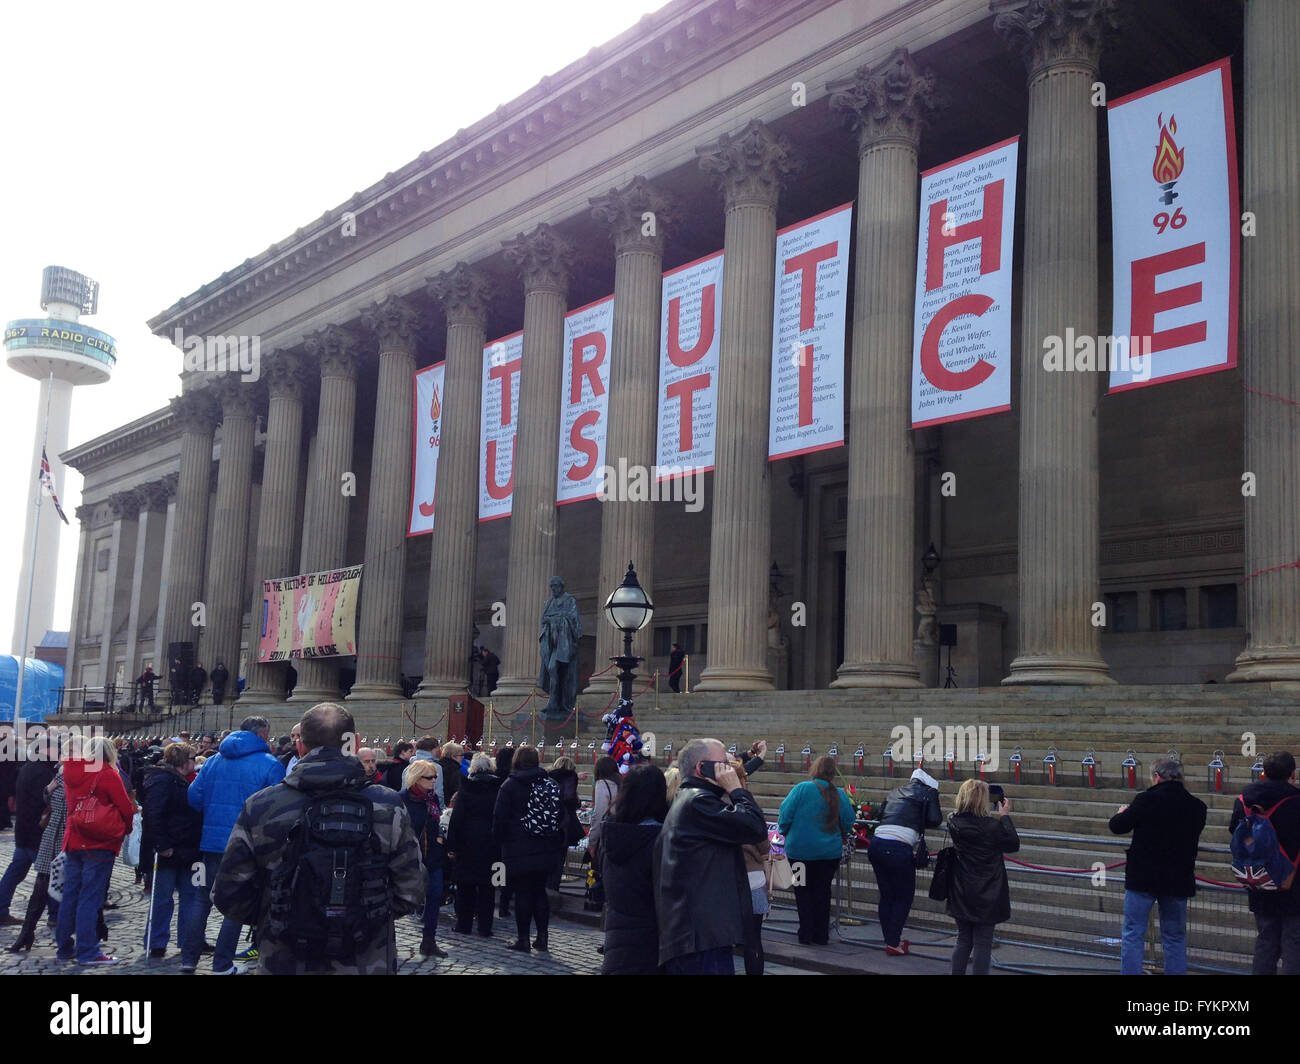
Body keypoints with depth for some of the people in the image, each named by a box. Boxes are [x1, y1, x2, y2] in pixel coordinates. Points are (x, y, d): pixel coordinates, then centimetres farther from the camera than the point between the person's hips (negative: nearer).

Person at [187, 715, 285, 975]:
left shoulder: (213, 761, 7)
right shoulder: (270, 765, -9)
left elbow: (194, 797, 5)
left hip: (211, 841, 5)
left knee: (204, 900, 15)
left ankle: (188, 959, 19)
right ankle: (222, 965, 8)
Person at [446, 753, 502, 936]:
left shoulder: (466, 788, -6)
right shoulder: (498, 788, 0)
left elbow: (456, 818, -8)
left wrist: (452, 845, -5)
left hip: (468, 844, -2)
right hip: (491, 844, 2)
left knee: (465, 886, 10)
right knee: (487, 887, 8)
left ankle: (464, 924, 13)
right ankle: (485, 927, 9)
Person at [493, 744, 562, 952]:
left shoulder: (509, 786, -8)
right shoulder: (550, 784, 5)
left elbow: (500, 819, -9)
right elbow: (560, 816, 9)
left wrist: (499, 841, 4)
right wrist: (556, 845, 15)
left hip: (518, 850, -4)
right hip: (545, 850, 4)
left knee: (522, 893, 2)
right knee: (540, 891, 13)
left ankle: (523, 939, 5)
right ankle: (542, 937, 13)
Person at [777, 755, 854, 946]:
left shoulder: (801, 789, -13)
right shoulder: (839, 795, -5)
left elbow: (785, 816, -12)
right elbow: (848, 823, 0)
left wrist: (785, 834, 7)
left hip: (800, 849, -2)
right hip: (830, 851, 2)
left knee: (803, 893, 11)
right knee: (823, 892, 14)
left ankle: (806, 935, 12)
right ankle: (821, 936, 18)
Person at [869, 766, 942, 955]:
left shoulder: (895, 791, 25)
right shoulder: (928, 792, 9)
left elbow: (880, 813, 21)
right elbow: (935, 820, -1)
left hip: (876, 842, 6)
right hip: (898, 848, -6)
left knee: (886, 895, 17)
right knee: (904, 896, 9)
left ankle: (890, 940, 25)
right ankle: (893, 944, 9)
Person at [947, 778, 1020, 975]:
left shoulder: (953, 822, -6)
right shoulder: (992, 825, -20)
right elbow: (1014, 845, -4)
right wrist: (1004, 816, 2)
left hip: (961, 895, 5)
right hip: (986, 897, -5)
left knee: (963, 940, 17)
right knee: (983, 944, 5)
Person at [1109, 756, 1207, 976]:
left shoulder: (1147, 800, -13)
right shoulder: (1197, 806, 0)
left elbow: (1117, 826, -7)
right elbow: (1191, 837, 15)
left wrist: (1122, 813, 15)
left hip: (1142, 878, -4)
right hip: (1179, 881, 4)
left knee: (1133, 934, 4)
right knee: (1175, 937, 15)